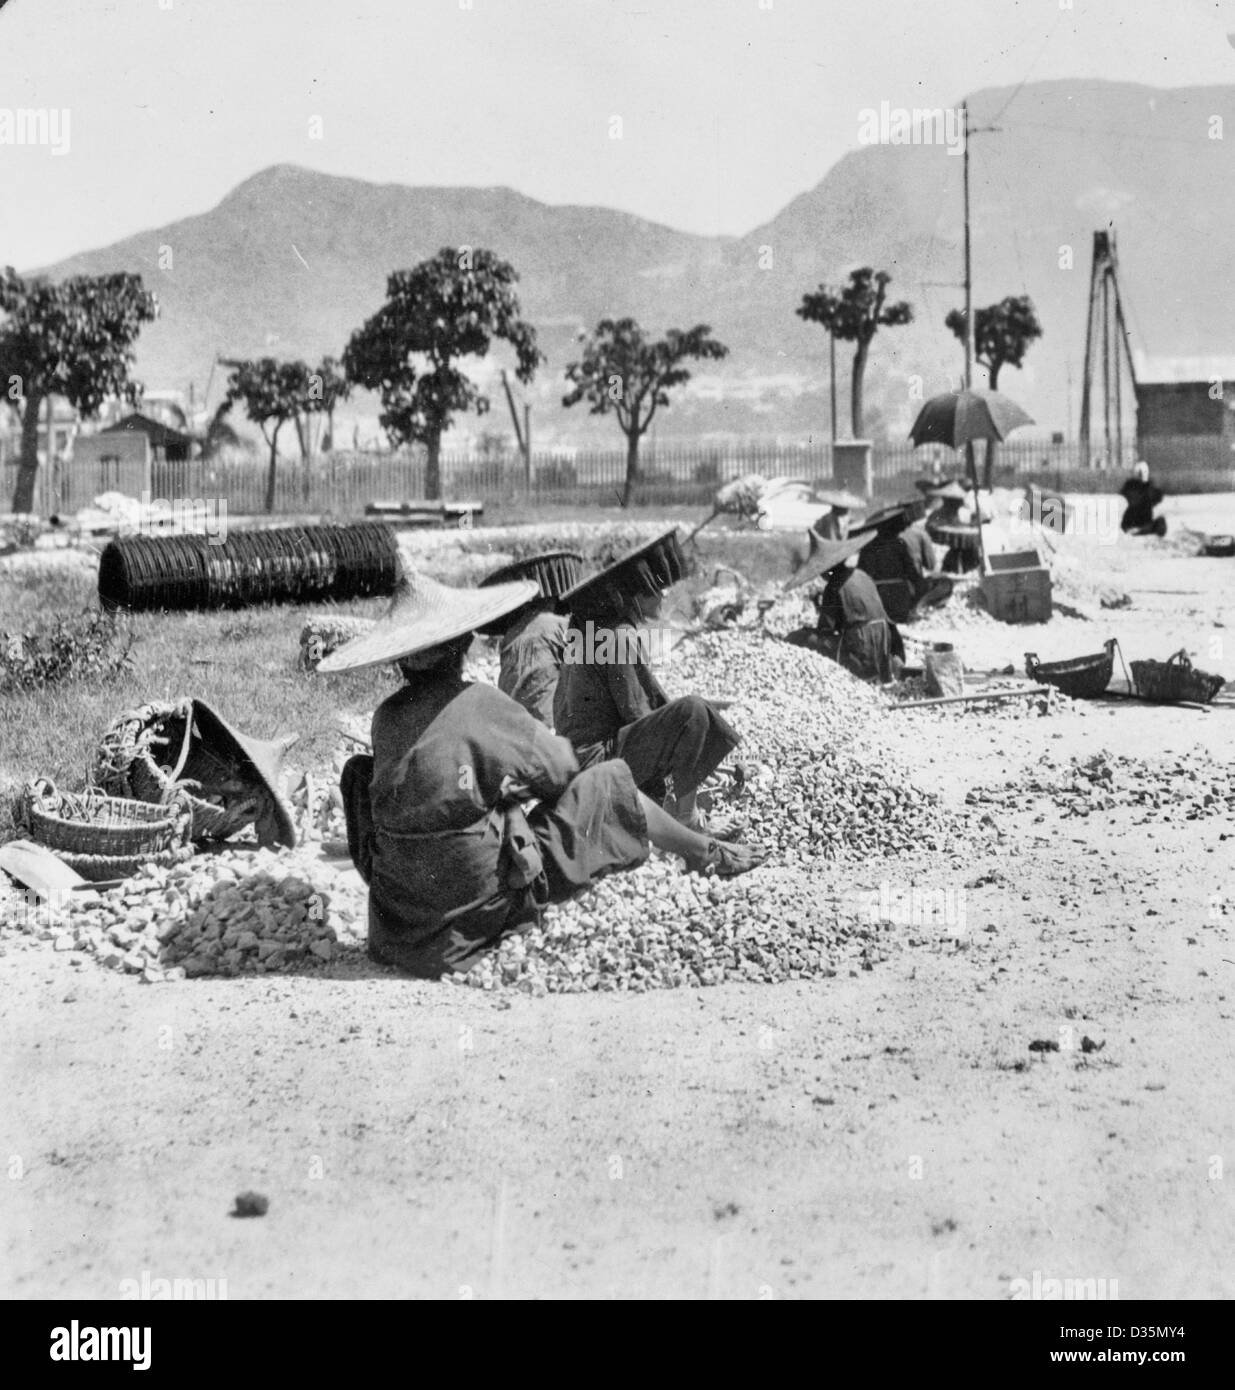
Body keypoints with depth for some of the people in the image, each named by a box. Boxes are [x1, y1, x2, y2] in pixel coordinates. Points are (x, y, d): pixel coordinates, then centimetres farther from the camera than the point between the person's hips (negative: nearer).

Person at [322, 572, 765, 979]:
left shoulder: (386, 716, 1)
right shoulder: (478, 704, -14)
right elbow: (561, 767, -2)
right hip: (477, 891, -6)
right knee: (606, 786, 7)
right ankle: (707, 853, 30)